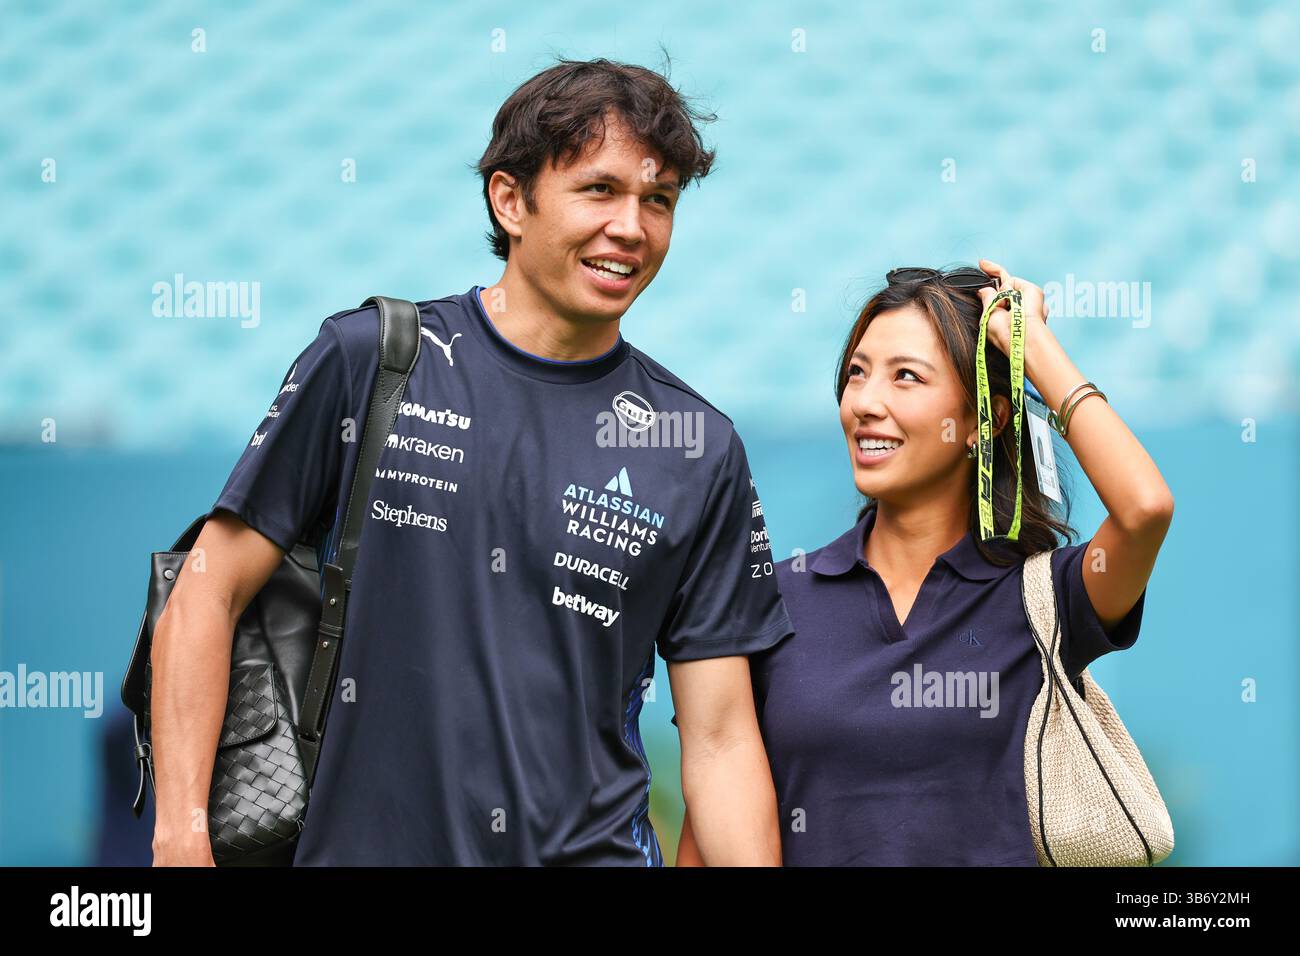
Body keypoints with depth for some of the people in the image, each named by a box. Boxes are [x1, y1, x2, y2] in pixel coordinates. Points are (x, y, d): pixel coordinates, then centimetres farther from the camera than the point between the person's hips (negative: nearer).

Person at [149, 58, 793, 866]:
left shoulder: (701, 450, 1)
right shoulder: (366, 361, -4)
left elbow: (721, 740, 1)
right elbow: (207, 597, -3)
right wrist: (181, 841, -10)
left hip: (589, 849, 1)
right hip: (356, 842, -1)